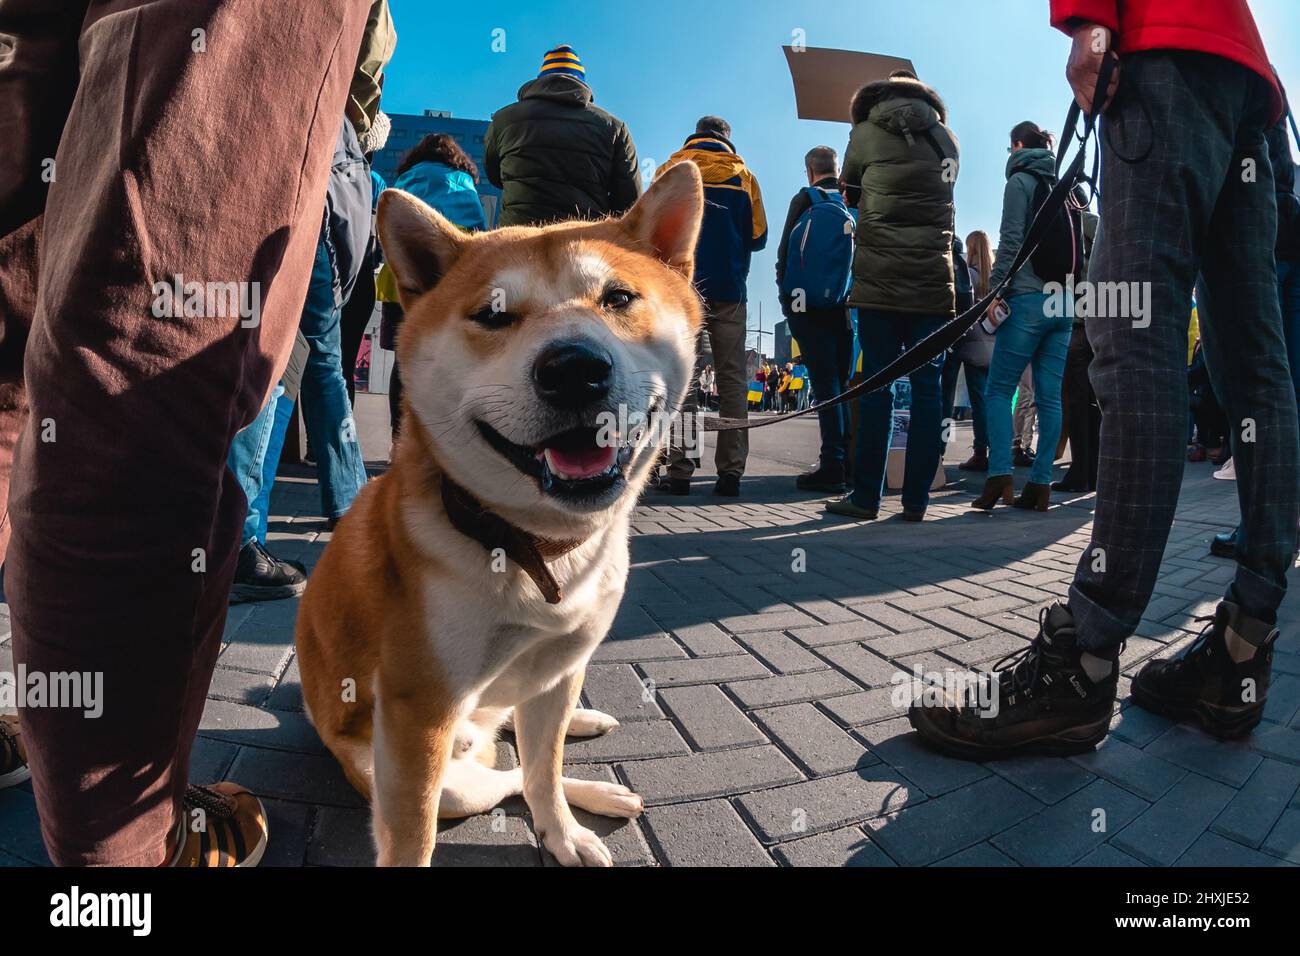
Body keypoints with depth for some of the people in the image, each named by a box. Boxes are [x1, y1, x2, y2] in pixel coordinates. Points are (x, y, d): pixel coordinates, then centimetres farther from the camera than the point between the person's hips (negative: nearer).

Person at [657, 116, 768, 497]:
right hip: (728, 290, 0)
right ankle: (730, 471, -2)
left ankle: (679, 470, -6)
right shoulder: (743, 176, 10)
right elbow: (758, 237, 8)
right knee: (732, 379, 2)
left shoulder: (668, 170, 10)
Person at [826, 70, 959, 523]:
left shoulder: (866, 133, 6)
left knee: (875, 386, -2)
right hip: (934, 282, 2)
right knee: (928, 388, 1)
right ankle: (916, 499, 2)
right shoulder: (946, 139, 13)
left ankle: (866, 496, 0)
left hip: (879, 281, -2)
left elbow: (848, 192, 18)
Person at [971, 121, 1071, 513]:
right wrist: (1067, 291, 17)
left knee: (998, 390, -4)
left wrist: (995, 290, -10)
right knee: (1050, 396, 3)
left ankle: (1000, 475, -15)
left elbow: (1011, 242, -10)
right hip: (1063, 303, 7)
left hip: (1028, 298, -7)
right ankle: (1041, 483, 2)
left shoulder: (1020, 181, 2)